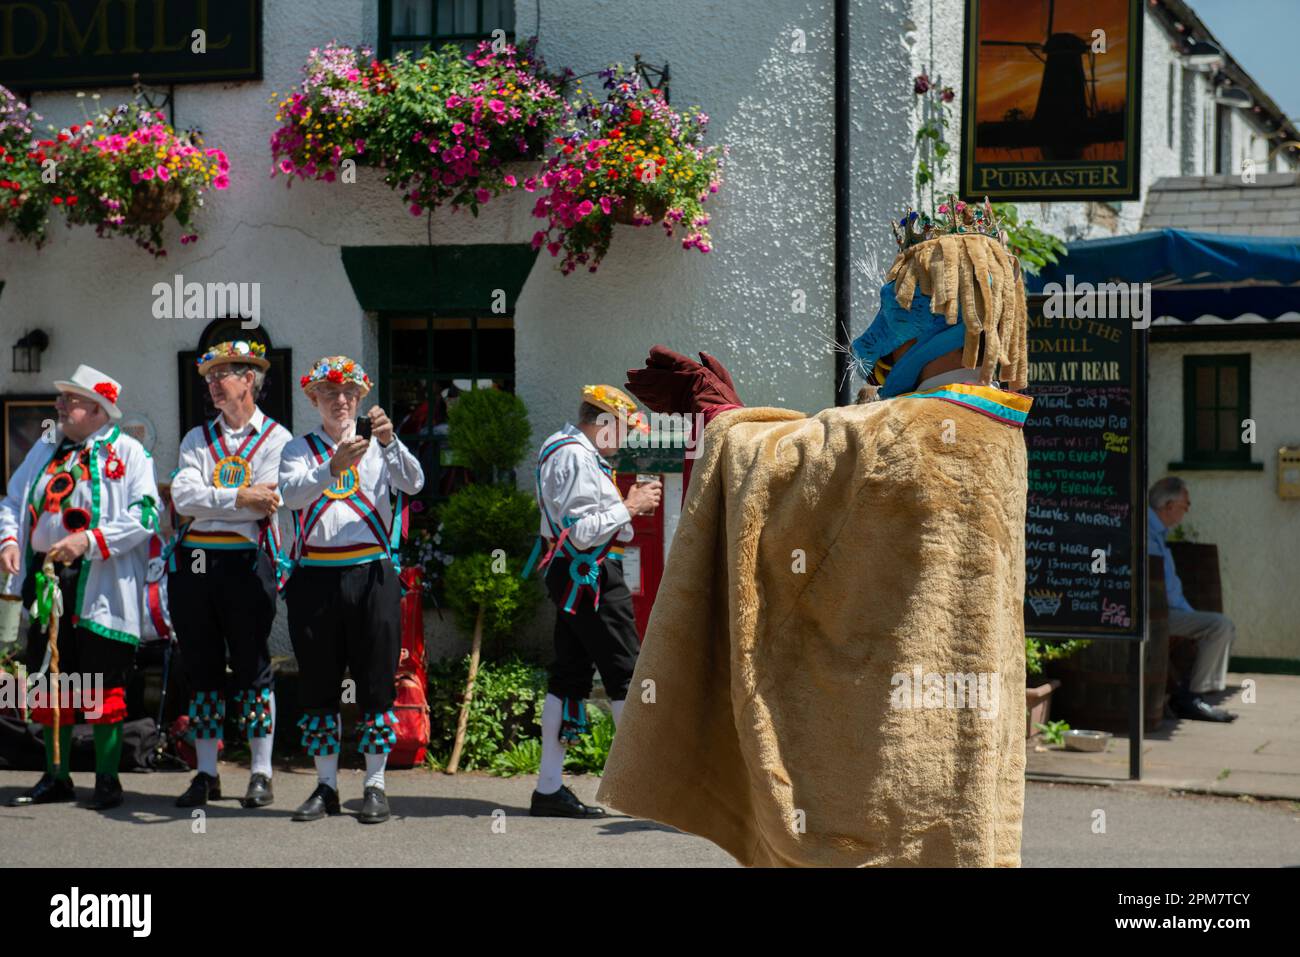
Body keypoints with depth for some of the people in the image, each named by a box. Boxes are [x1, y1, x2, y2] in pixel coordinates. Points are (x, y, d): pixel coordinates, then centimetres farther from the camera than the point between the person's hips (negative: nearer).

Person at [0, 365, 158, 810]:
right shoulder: (45, 451, 16)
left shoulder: (127, 452, -4)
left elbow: (145, 514, -13)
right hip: (48, 579, 6)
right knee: (51, 681, 11)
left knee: (102, 685, -1)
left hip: (101, 585, -6)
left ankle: (107, 780, 10)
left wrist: (90, 540, -21)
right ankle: (56, 778, 21)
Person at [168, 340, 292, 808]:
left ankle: (261, 774, 7)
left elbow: (265, 504, -11)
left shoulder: (276, 438, 2)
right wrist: (237, 498, -14)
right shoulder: (197, 439, 14)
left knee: (252, 667, 0)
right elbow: (183, 497, -2)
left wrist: (208, 499, -9)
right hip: (193, 560, 4)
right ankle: (206, 774, 14)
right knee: (201, 668, 7)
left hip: (247, 560, -4)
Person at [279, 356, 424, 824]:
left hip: (372, 574, -1)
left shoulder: (381, 446, 10)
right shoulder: (300, 449, 9)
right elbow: (292, 494, -11)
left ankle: (375, 785, 8)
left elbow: (413, 483, -8)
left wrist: (389, 442, -24)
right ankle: (326, 786, 15)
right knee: (318, 684, 6)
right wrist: (334, 467, -27)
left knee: (376, 682, 0)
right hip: (316, 576, 1)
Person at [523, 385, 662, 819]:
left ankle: (549, 788, 9)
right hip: (590, 577, -10)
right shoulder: (577, 457, -16)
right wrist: (629, 507, -13)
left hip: (574, 579, 10)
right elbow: (581, 533, -22)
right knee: (627, 674, -6)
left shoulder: (566, 450, 17)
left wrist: (629, 502, 12)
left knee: (570, 676, 9)